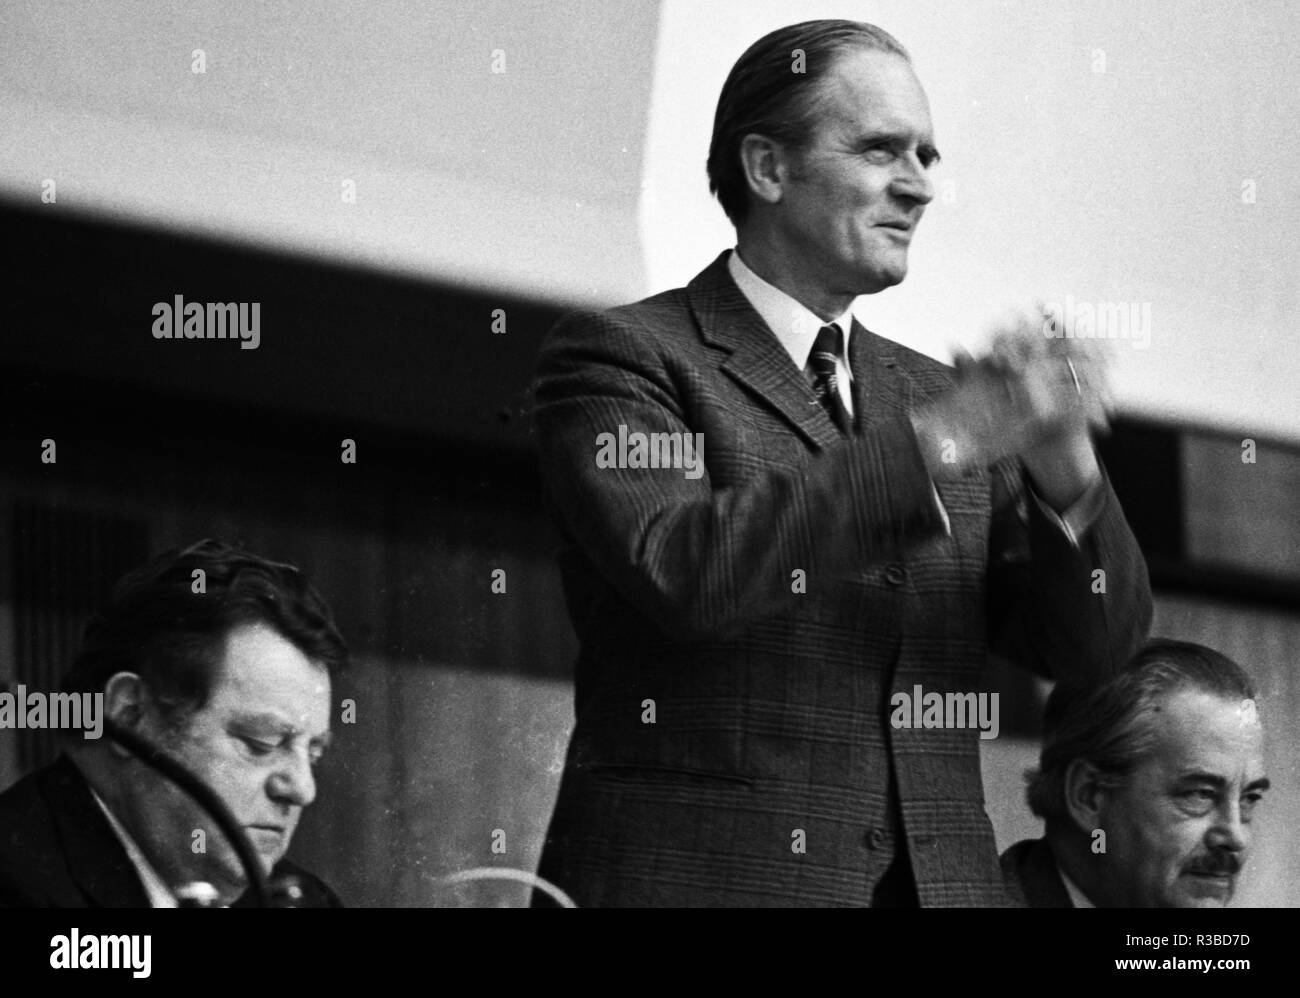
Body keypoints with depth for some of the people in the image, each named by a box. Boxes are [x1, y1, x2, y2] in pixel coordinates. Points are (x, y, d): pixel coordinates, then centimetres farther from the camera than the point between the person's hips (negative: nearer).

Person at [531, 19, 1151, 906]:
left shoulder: (932, 395, 17)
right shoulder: (621, 357, 0)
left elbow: (1094, 642, 9)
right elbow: (679, 570, -18)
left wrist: (1063, 465, -11)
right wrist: (939, 440, -19)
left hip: (939, 886, 5)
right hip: (695, 882, -5)